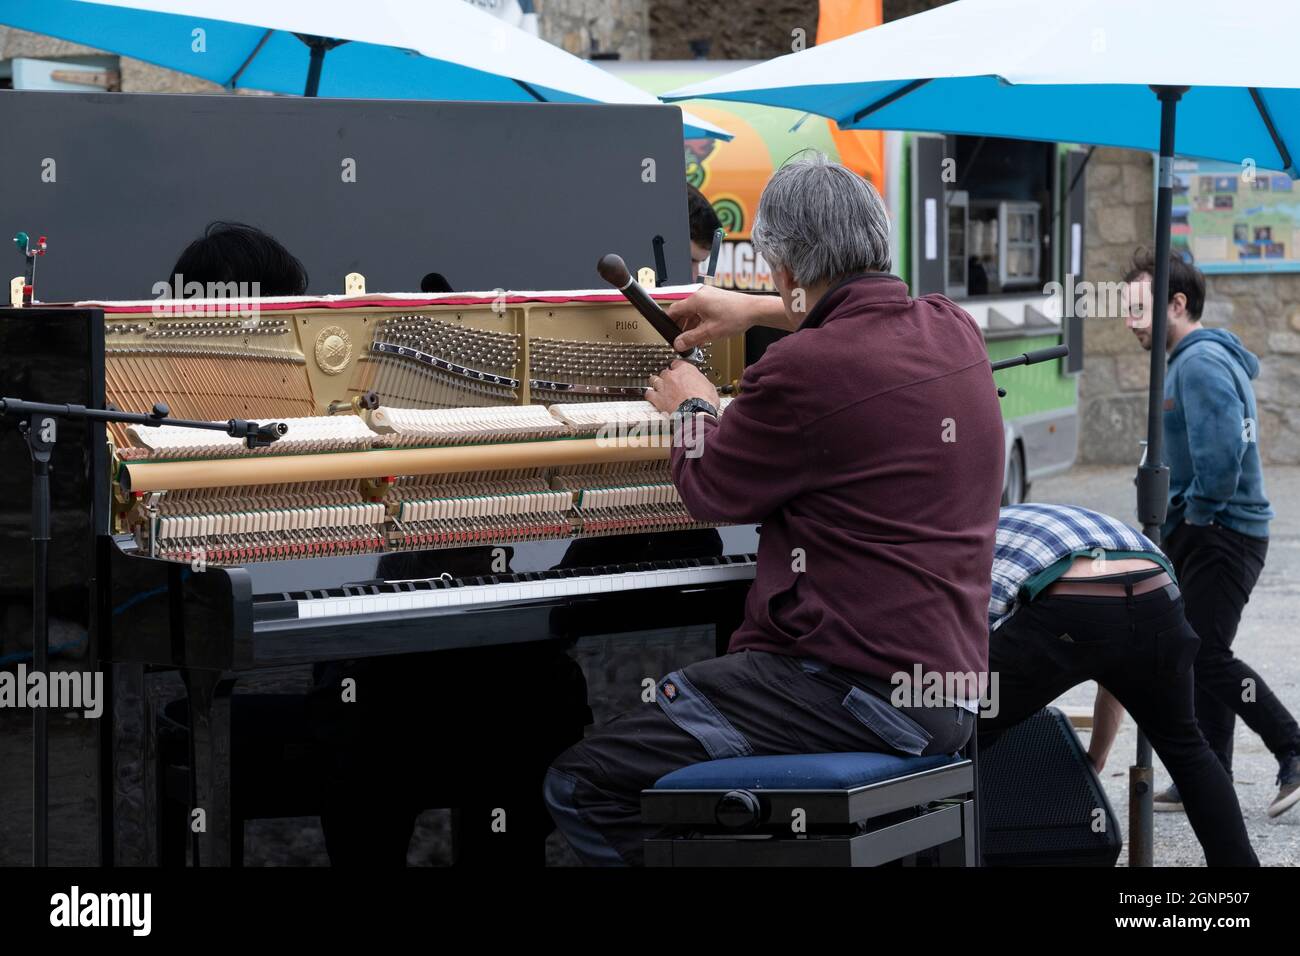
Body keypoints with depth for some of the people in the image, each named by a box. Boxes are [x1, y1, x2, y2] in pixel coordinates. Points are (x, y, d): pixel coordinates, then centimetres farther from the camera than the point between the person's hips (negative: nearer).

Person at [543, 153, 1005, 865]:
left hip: (857, 686, -10)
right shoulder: (953, 330, 8)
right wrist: (761, 312, 46)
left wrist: (691, 410, 21)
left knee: (582, 786, -9)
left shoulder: (805, 369, -18)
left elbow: (710, 491, 1)